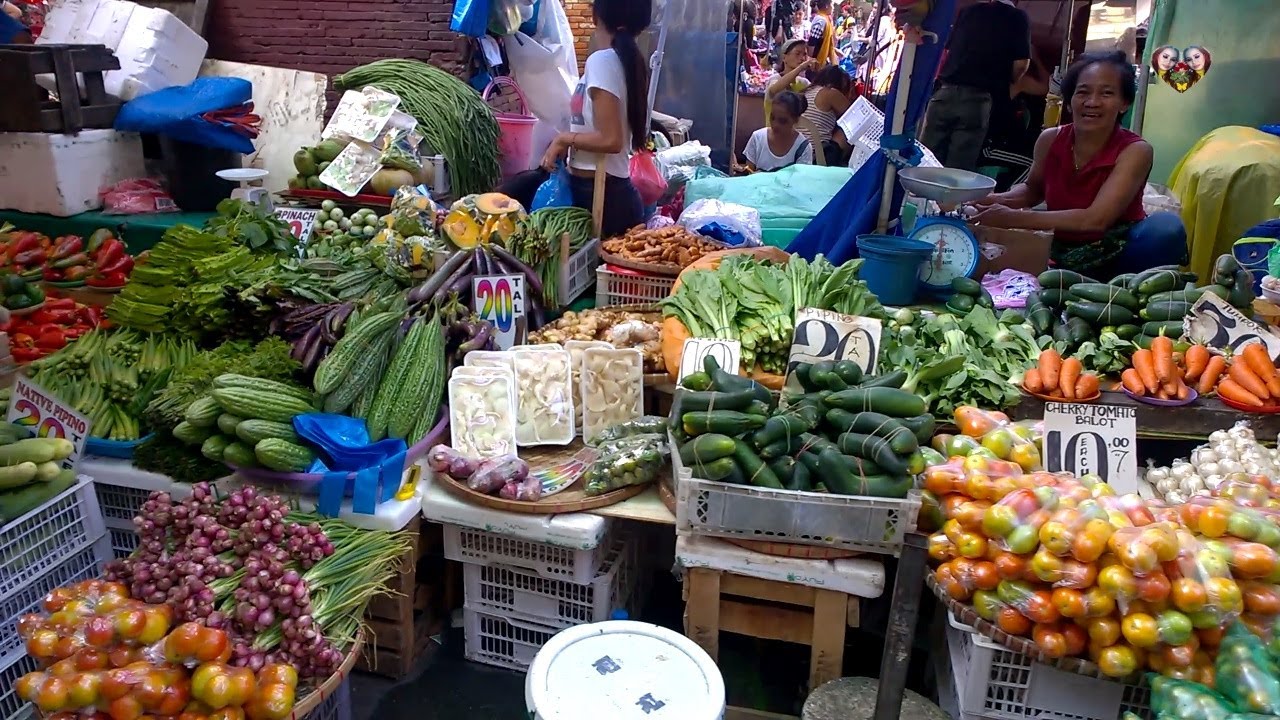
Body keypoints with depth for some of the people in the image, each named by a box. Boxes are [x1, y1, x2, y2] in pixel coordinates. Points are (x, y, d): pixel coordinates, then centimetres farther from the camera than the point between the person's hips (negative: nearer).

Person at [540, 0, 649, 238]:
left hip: (597, 194, -8)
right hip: (616, 191, 8)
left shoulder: (601, 60, -15)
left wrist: (564, 139, -7)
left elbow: (610, 140, -21)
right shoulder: (630, 60, 8)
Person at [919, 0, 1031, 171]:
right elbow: (1021, 63, -2)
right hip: (976, 98, -3)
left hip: (945, 91, 3)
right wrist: (1003, 84, 14)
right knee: (959, 170, -3)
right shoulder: (1018, 17, 6)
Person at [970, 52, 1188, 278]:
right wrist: (998, 201, -5)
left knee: (1165, 228, -33)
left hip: (1114, 257, -5)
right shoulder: (1050, 139, -4)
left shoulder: (1135, 151, -17)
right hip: (1058, 254, 5)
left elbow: (1096, 219, -30)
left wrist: (1014, 217, -34)